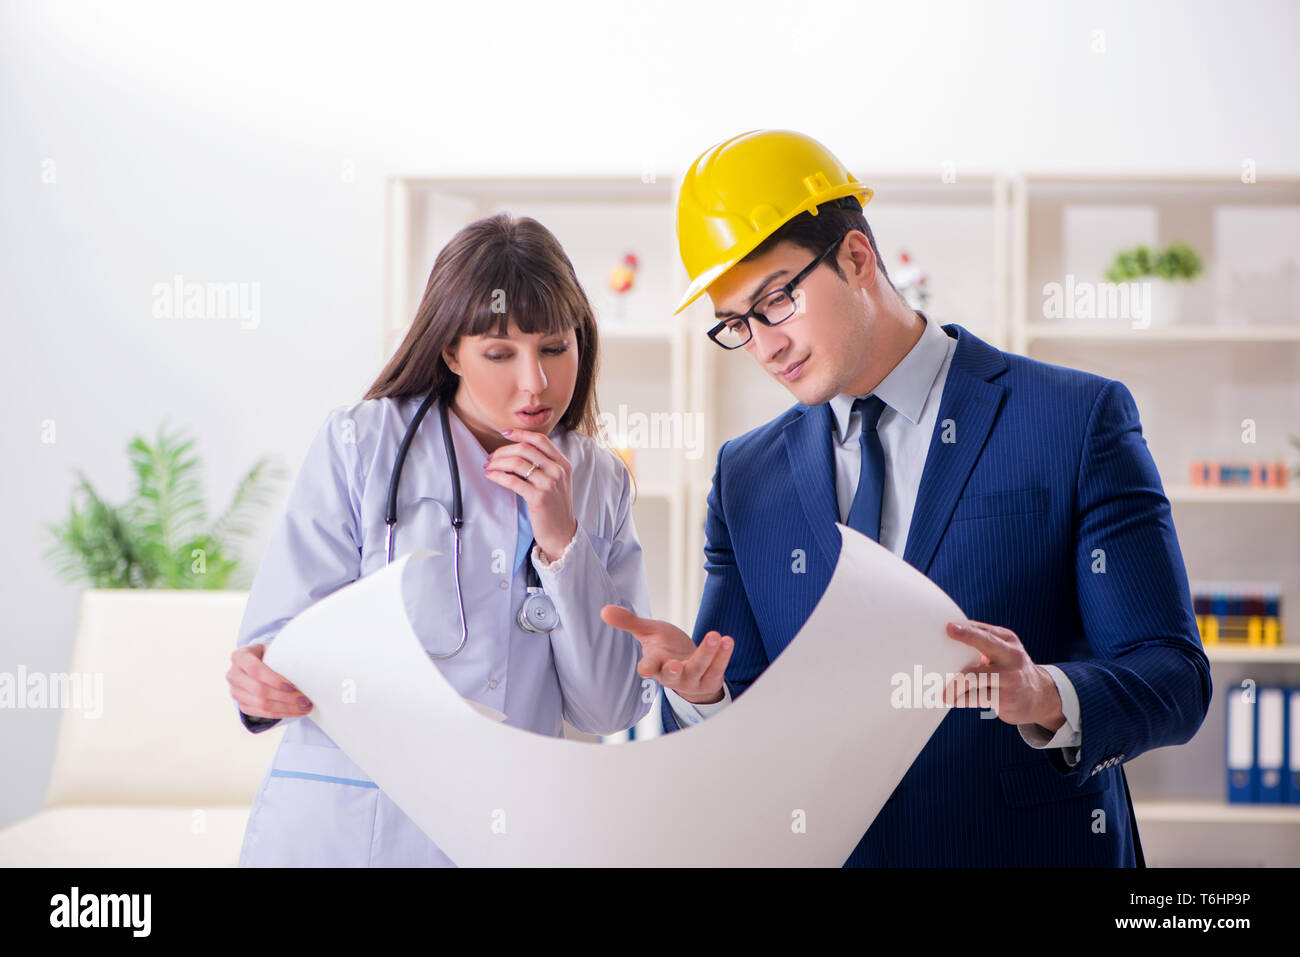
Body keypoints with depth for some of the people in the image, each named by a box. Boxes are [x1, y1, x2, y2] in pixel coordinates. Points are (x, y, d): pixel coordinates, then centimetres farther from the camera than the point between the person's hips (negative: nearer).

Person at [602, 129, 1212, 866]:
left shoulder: (1079, 419, -7)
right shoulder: (745, 476, 5)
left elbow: (1174, 677, -10)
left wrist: (1046, 698, -29)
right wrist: (699, 693, -19)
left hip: (1035, 848, -3)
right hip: (822, 848, 3)